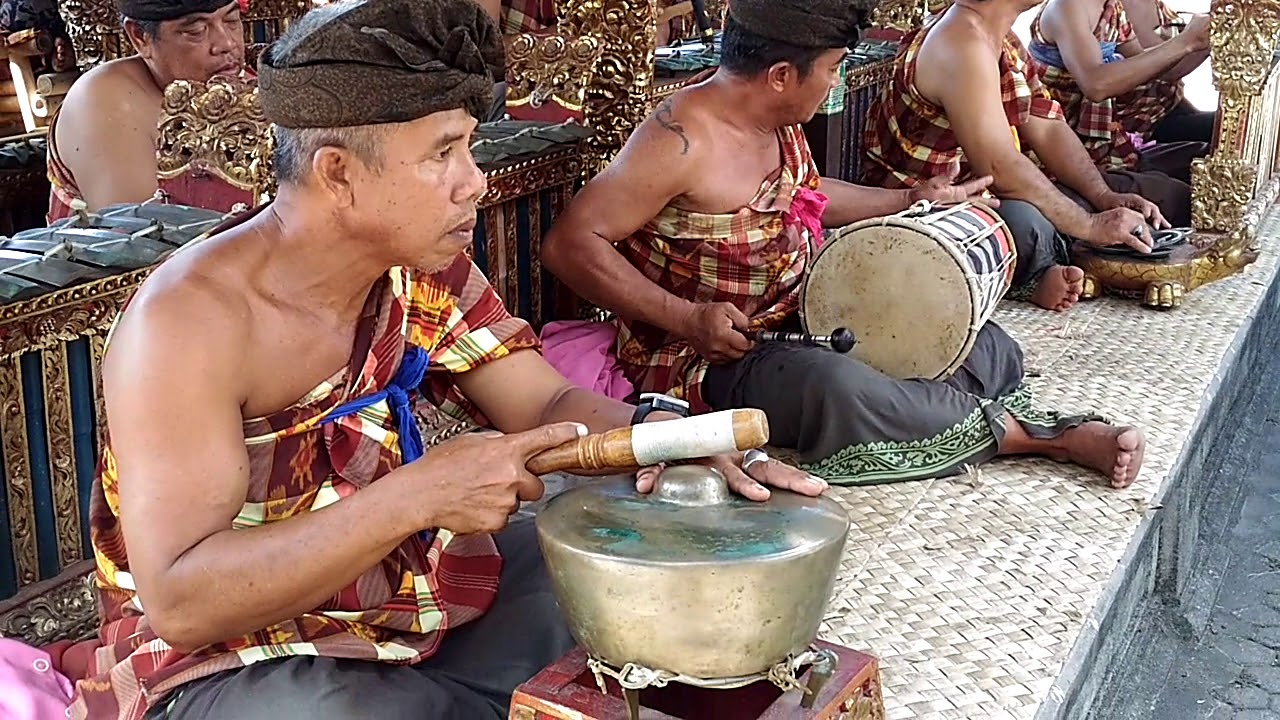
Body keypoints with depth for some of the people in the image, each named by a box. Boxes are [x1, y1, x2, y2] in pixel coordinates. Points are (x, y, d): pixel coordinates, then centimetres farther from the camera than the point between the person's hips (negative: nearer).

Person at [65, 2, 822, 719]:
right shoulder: (190, 319, -26)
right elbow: (180, 602, -30)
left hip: (413, 591, 7)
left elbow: (553, 404, -2)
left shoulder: (423, 267, -5)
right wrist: (416, 496, -38)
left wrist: (656, 429, -25)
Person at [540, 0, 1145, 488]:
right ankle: (1025, 433, -18)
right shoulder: (682, 141, -24)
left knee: (988, 348, 6)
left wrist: (912, 200, 19)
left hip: (800, 322, 9)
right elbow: (569, 244, -27)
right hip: (708, 359, -9)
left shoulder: (780, 127, 3)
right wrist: (687, 319, -31)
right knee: (837, 387, -37)